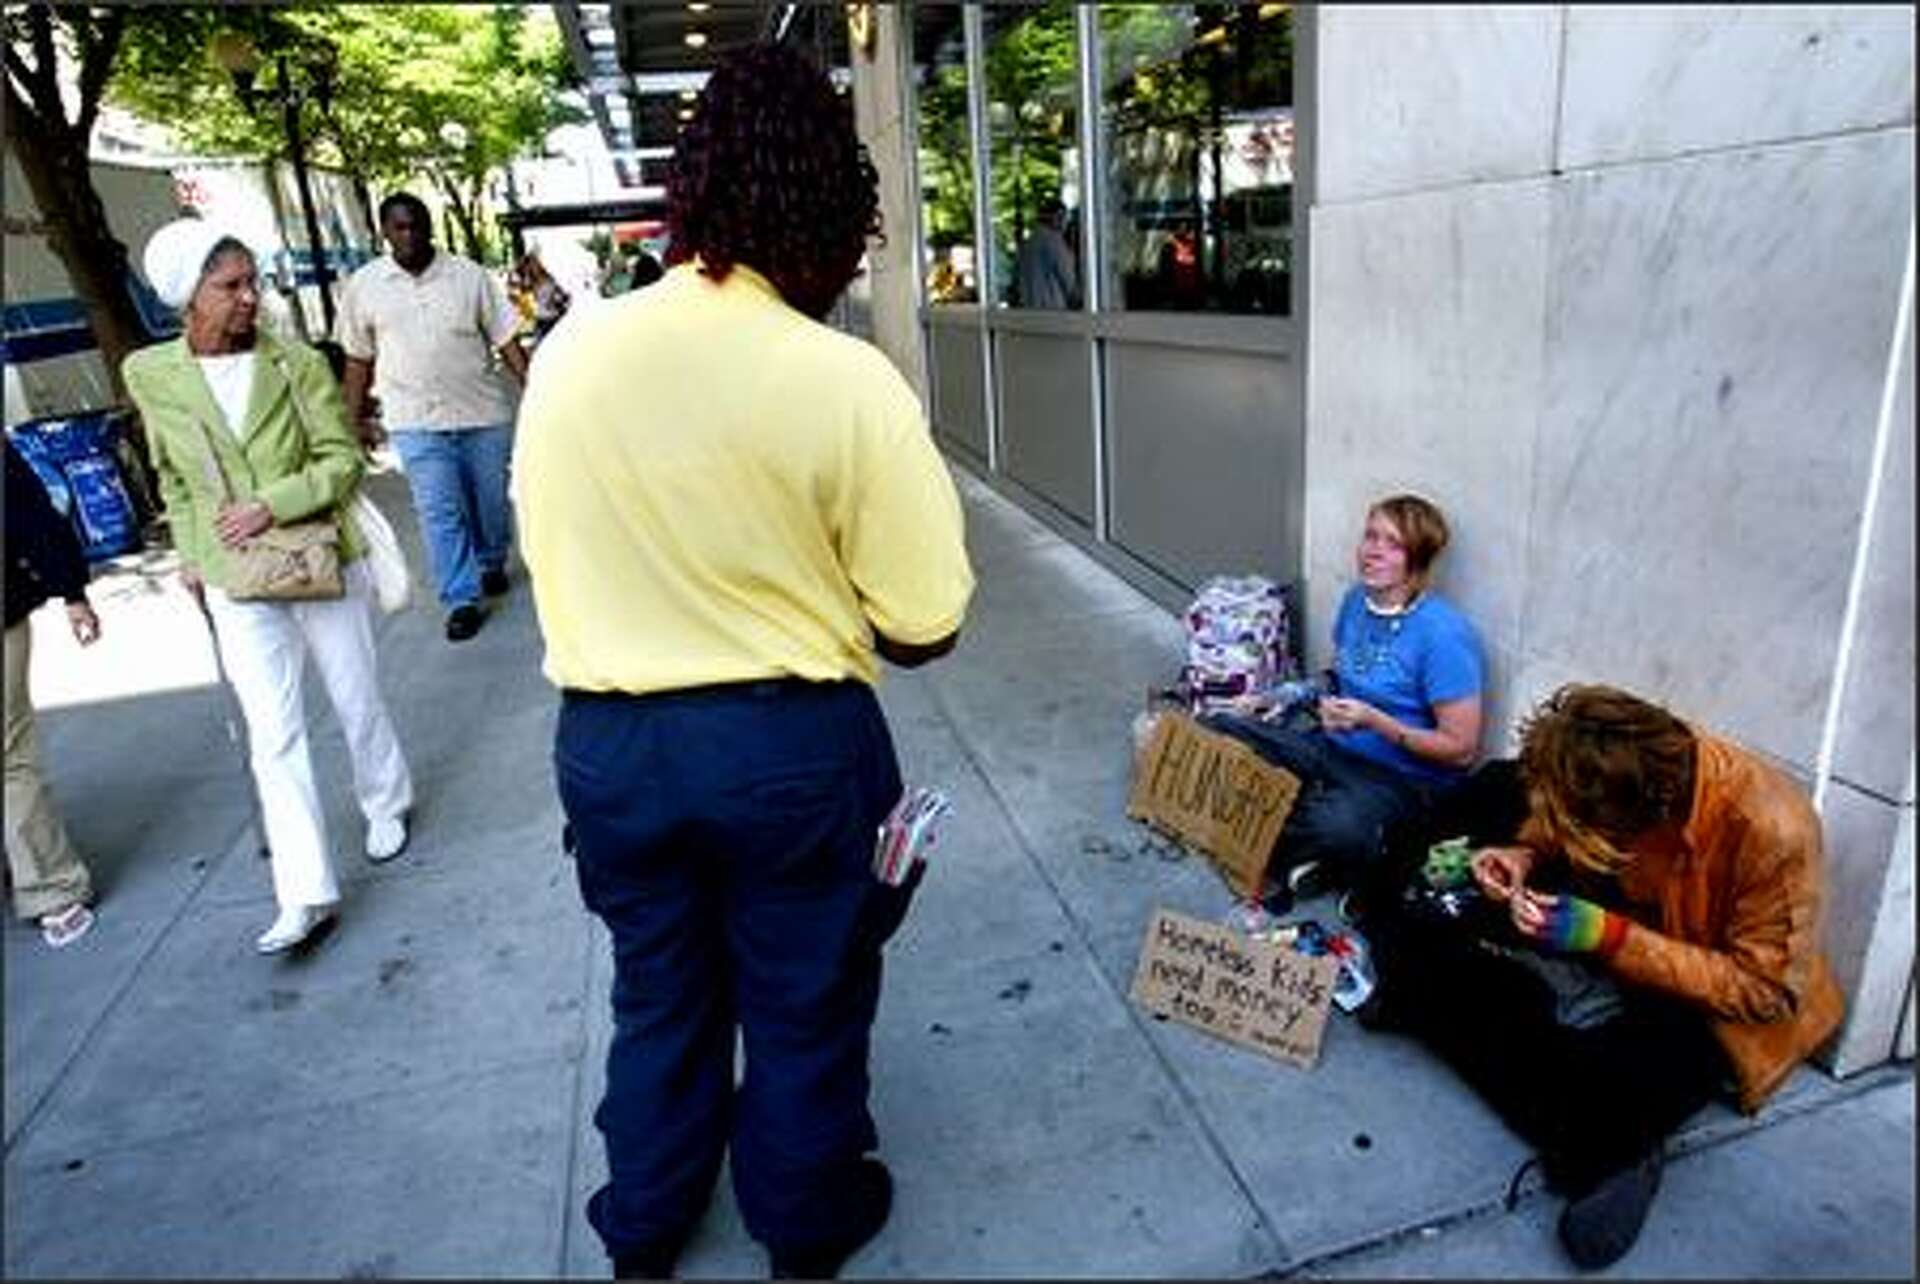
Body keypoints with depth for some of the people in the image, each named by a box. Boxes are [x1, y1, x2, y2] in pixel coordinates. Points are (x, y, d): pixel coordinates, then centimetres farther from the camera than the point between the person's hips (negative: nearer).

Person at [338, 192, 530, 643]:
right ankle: (462, 601, 1)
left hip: (484, 413, 1)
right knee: (440, 513, -5)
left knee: (490, 501, 12)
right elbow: (359, 359, 8)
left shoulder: (469, 275, -1)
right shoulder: (364, 286, 2)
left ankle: (492, 564, 37)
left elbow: (506, 339, -1)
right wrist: (355, 419, 9)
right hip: (417, 422, 0)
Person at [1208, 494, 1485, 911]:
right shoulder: (1356, 600, 3)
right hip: (1334, 750, 8)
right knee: (1215, 729, -8)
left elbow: (1461, 750, -17)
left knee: (1342, 828, -41)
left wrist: (1373, 720, -25)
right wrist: (1323, 696, -1)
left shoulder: (1443, 634, -19)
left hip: (1406, 778, -7)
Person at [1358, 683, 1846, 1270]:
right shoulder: (1639, 761, -19)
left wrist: (1606, 935, -33)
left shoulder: (1774, 832, -33)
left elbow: (1763, 989, -24)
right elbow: (1557, 831, 4)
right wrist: (1524, 854, -18)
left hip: (1712, 999, -5)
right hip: (1622, 918, 5)